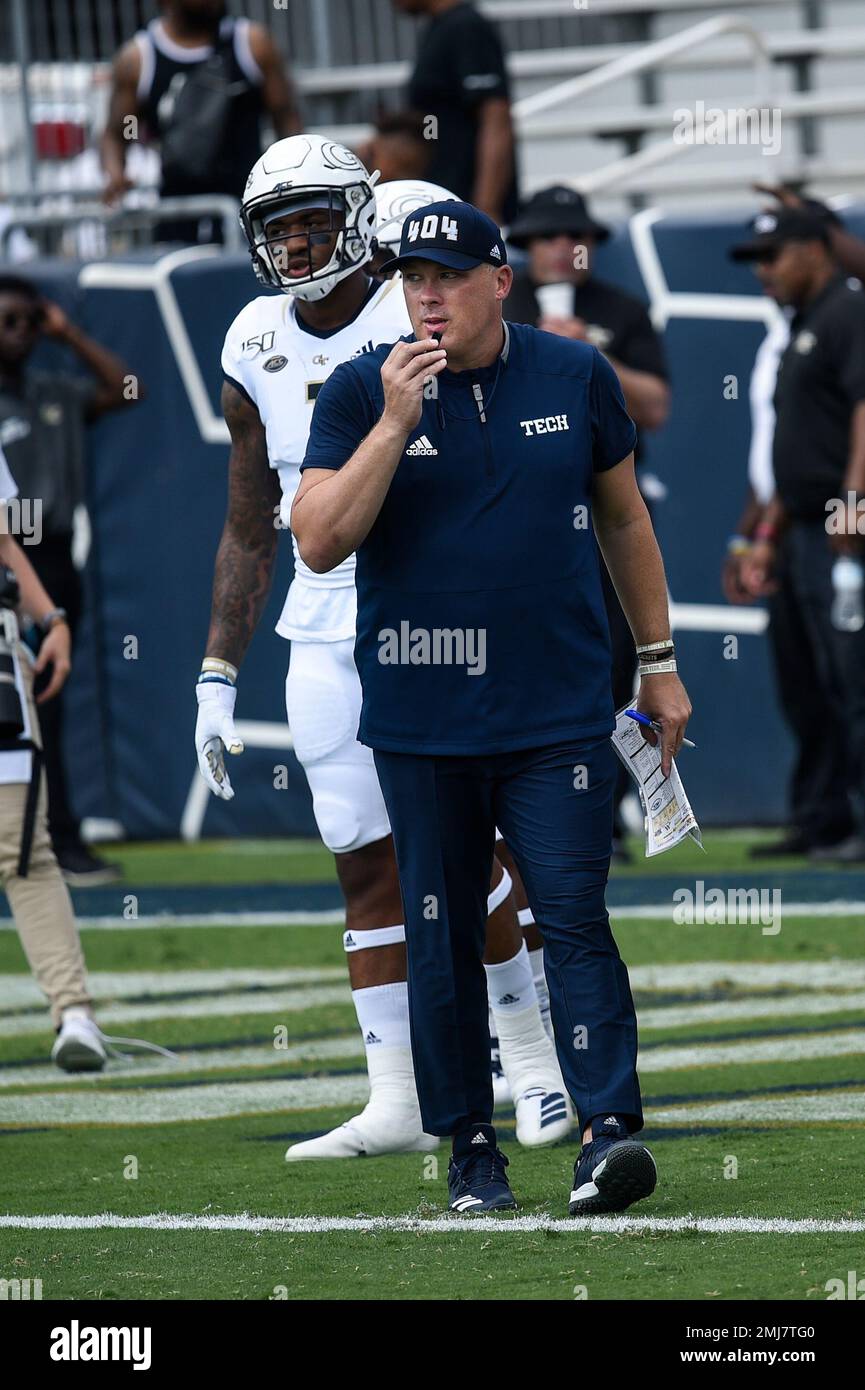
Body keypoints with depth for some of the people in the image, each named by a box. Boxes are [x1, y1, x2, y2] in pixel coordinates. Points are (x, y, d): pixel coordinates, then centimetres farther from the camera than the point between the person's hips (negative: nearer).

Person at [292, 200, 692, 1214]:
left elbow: (623, 521, 15)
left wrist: (658, 663, 15)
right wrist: (397, 423, -18)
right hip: (420, 722, 1)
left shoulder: (576, 378, 4)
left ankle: (608, 1130, -15)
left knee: (575, 919, -10)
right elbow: (318, 543, -10)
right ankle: (470, 1147, 13)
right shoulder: (361, 393, 0)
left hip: (559, 712, 0)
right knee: (442, 934, 5)